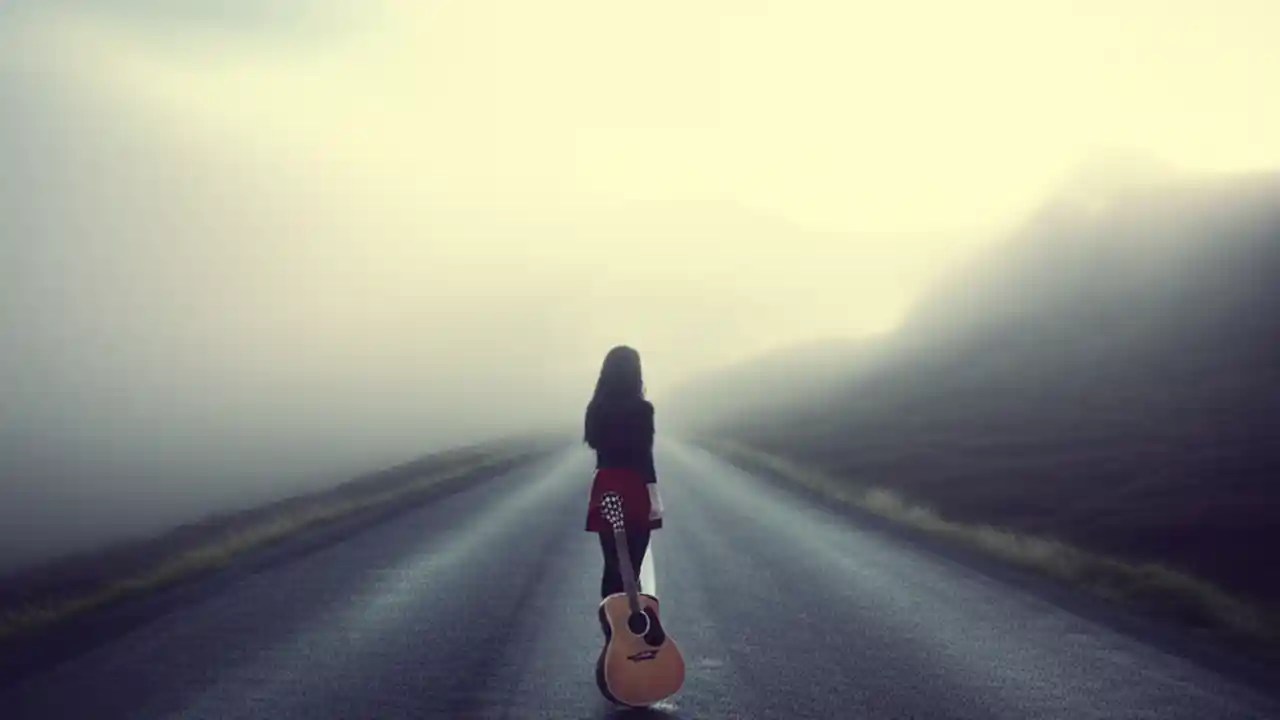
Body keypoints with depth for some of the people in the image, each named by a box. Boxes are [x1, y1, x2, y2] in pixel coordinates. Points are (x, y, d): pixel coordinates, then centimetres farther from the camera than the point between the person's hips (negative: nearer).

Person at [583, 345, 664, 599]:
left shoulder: (596, 408, 2)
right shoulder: (641, 409, -12)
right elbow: (644, 455, -12)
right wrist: (655, 497, -8)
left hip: (605, 489, 5)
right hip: (634, 491, -5)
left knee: (611, 567, 12)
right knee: (631, 569, 1)